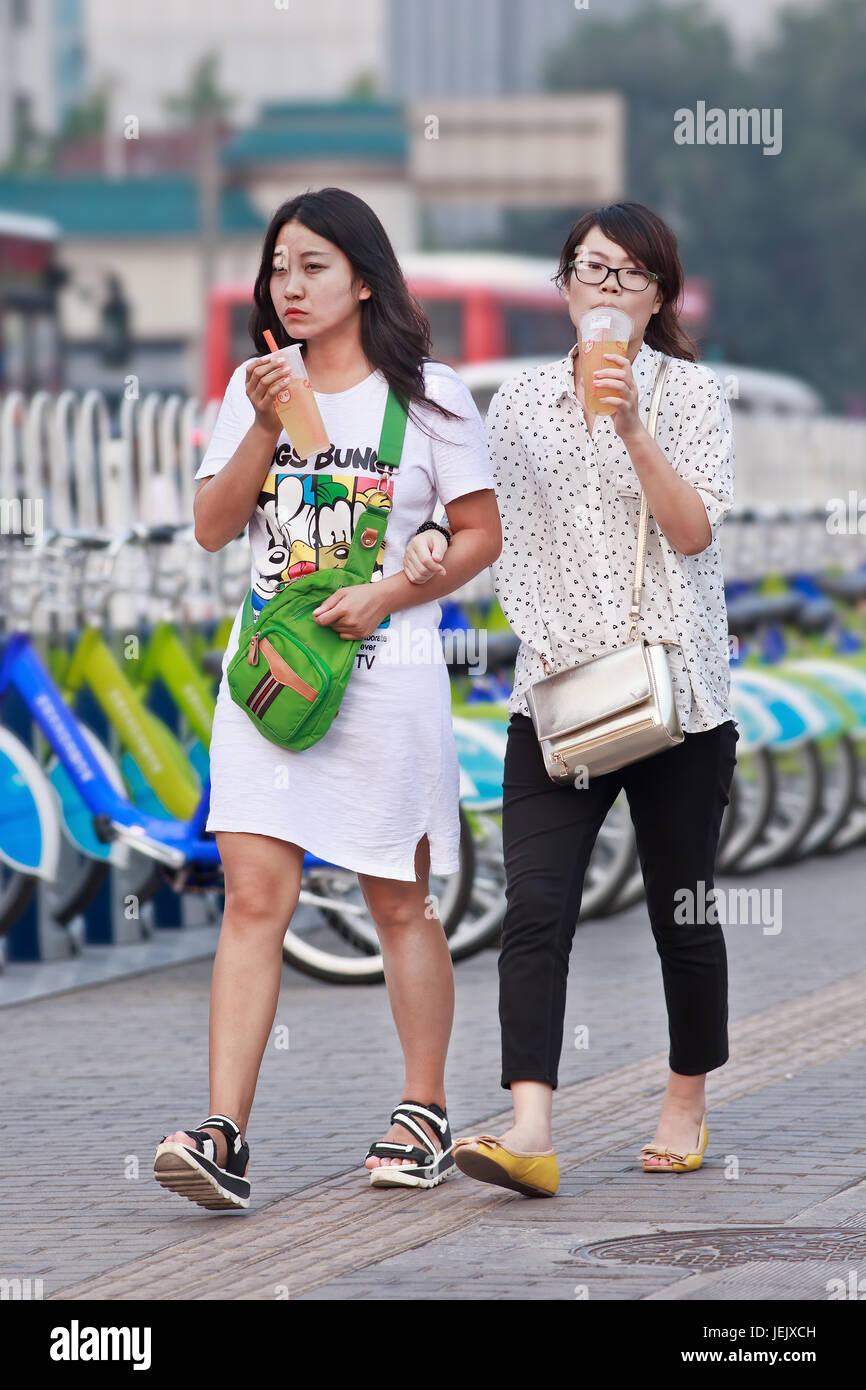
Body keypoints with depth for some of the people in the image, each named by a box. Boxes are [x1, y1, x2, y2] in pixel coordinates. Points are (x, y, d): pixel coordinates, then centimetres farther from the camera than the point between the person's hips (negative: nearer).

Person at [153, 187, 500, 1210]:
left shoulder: (426, 394, 0)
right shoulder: (255, 388, 11)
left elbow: (479, 537, 0)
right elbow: (212, 527, 4)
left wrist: (381, 598, -13)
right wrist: (265, 426, -10)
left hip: (383, 667, -2)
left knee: (399, 902, 7)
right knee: (254, 895, -9)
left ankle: (424, 1116, 22)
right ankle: (223, 1136, -17)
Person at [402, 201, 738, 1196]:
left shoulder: (692, 394, 1)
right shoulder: (521, 403, 11)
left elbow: (696, 530, -9)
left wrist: (632, 427, -19)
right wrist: (428, 545, -4)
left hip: (675, 691, -2)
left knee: (681, 911, 7)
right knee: (535, 910, -13)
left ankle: (686, 1110, 26)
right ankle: (529, 1133, -22)